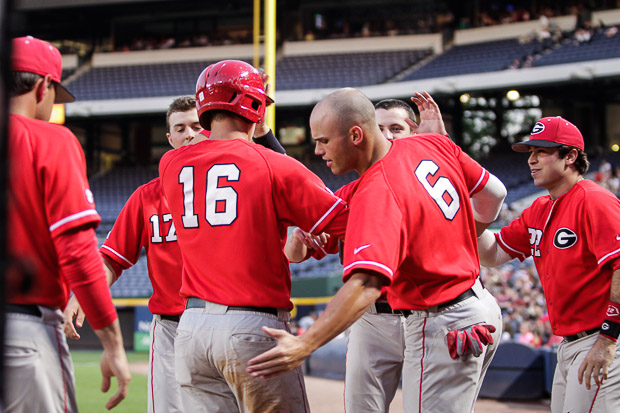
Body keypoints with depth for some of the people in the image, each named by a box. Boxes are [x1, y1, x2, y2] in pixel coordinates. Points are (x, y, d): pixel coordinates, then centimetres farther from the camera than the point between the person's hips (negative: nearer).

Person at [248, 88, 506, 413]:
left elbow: (366, 283, -41)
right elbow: (493, 193, 10)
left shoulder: (375, 195, -28)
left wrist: (305, 345, -50)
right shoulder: (434, 145, -3)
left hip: (439, 329, -9)